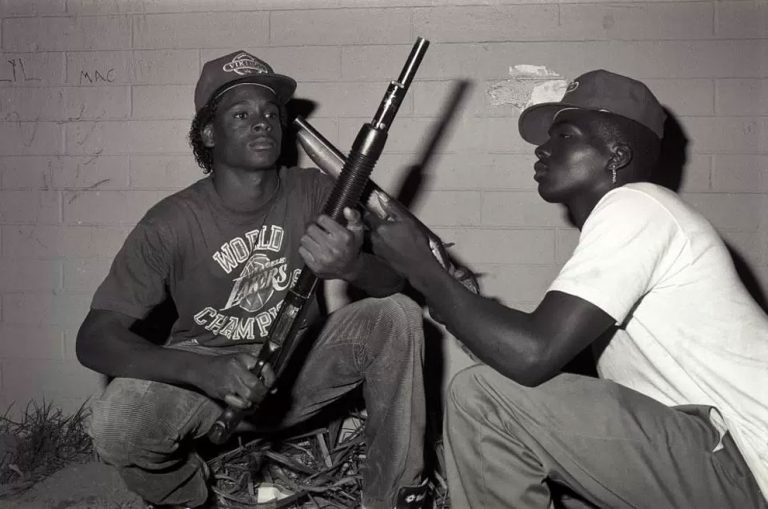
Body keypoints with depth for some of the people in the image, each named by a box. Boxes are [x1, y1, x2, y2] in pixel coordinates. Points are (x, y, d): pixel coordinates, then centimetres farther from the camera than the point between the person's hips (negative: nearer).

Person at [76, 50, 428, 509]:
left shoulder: (314, 193, -10)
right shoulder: (172, 225, -16)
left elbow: (397, 282, -15)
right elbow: (94, 339, -19)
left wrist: (352, 265, -41)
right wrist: (203, 370, -36)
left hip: (301, 368, 2)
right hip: (206, 374, -2)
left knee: (398, 316, -20)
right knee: (117, 423, -30)